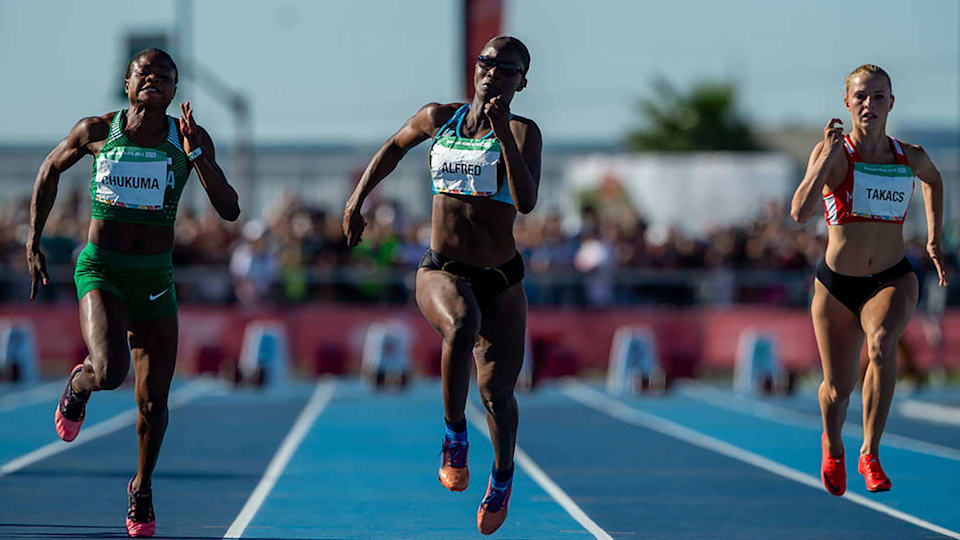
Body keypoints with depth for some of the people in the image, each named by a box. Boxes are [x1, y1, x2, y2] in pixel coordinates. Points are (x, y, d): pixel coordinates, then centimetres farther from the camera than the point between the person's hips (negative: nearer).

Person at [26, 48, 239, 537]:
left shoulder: (190, 139, -1)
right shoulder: (96, 130, -3)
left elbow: (229, 210, -7)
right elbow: (50, 170, 14)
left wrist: (196, 153, -18)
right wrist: (33, 243, 9)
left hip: (155, 277, 2)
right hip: (100, 270, -2)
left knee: (153, 400, 5)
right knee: (110, 372, -26)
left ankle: (142, 488, 31)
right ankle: (79, 384, 12)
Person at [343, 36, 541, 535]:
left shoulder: (523, 132, -7)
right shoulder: (439, 118, 3)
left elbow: (526, 202, -24)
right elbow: (395, 147, 24)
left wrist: (502, 133, -28)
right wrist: (357, 198, 16)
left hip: (500, 280, 0)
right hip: (441, 272, 0)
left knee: (497, 394, 4)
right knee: (462, 324, -36)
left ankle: (502, 475, 35)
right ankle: (454, 435, -19)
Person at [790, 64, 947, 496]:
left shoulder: (911, 158, -2)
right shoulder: (832, 153, -12)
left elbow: (933, 181, 24)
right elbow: (799, 212, -27)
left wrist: (934, 240, 18)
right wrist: (827, 156, -32)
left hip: (893, 281, 0)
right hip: (837, 285, 0)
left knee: (882, 342, -33)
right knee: (838, 390, 8)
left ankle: (870, 455, -22)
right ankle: (832, 447, 45)